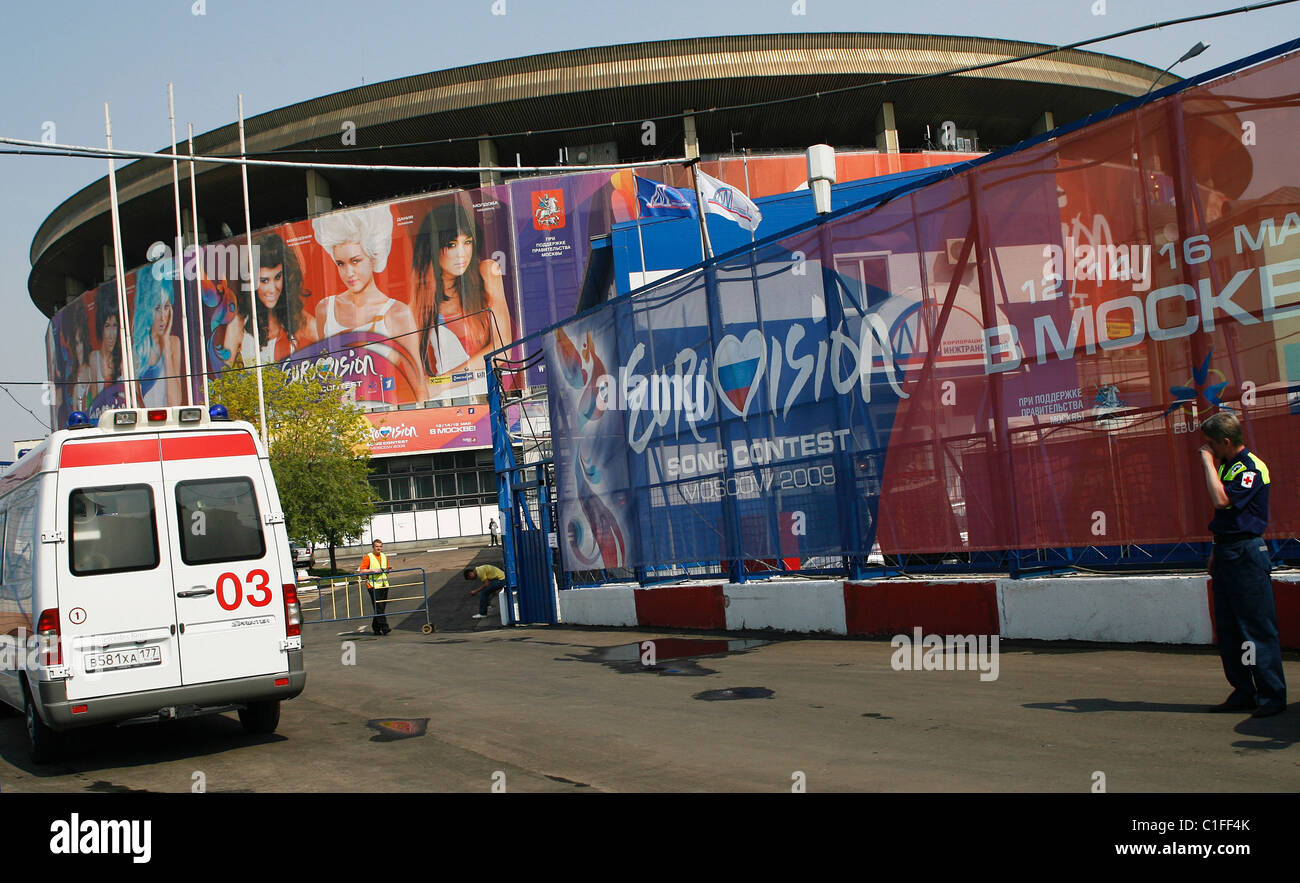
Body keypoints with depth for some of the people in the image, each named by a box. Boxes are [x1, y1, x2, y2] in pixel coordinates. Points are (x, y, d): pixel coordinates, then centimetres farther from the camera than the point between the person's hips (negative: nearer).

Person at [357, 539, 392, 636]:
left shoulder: (384, 557, 17)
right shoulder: (368, 557, -2)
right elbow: (362, 570, -7)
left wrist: (387, 570, 6)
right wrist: (373, 570, -18)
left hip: (384, 585, 6)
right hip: (373, 585, -6)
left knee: (382, 607, 7)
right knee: (378, 607, -12)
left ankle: (376, 628, 17)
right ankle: (384, 628, -17)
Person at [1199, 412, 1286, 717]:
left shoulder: (1251, 468, -13)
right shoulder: (1226, 466, 15)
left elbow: (1221, 499, -28)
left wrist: (1208, 462, -19)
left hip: (1247, 554, -9)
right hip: (1226, 554, 10)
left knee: (1258, 628, -5)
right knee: (1228, 629, 10)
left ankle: (1272, 695, 0)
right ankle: (1243, 693, 17)